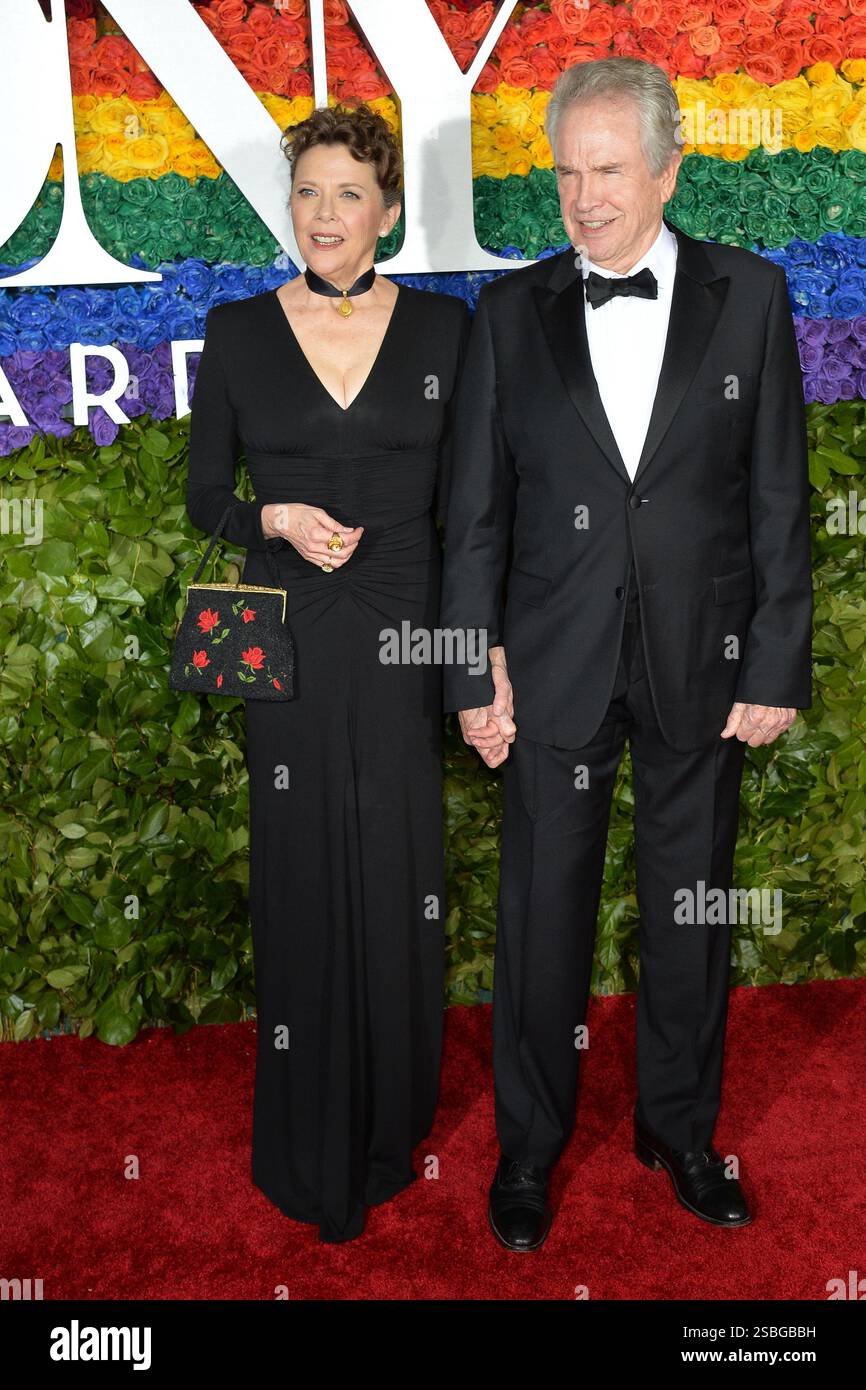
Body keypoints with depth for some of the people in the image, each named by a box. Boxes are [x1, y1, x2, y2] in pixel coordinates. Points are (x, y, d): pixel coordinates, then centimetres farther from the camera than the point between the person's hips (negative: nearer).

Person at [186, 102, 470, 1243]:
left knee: (399, 873, 7)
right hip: (289, 643, 0)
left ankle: (392, 1122, 30)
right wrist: (275, 520, -14)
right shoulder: (238, 332, 3)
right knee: (302, 877, 7)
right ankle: (313, 1146, 26)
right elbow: (205, 495, 8)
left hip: (403, 634, 0)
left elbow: (463, 497, 5)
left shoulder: (441, 326, 3)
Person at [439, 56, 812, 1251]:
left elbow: (780, 499, 0)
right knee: (542, 914, 9)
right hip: (555, 665, 0)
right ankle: (529, 1144, 29)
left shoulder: (749, 295, 1)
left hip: (702, 664, 1)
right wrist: (476, 670, -3)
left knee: (691, 912, 13)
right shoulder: (512, 312, 2)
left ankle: (679, 1128, 36)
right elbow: (476, 511, 2)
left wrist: (778, 666, -5)